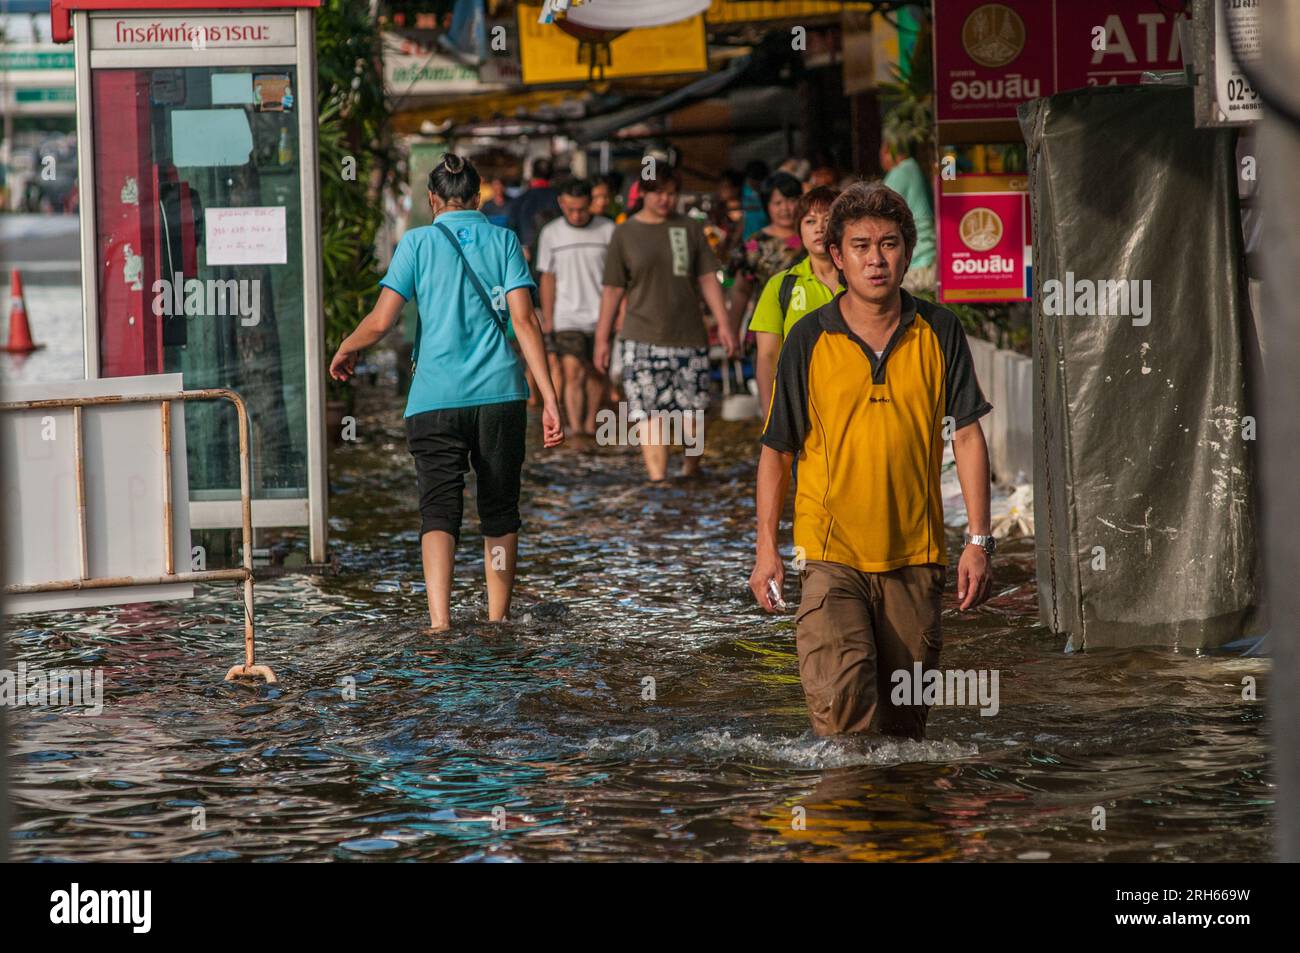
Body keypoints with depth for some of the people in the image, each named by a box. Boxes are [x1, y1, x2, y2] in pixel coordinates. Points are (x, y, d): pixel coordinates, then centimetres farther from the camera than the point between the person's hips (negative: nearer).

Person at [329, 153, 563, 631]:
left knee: (439, 510, -6)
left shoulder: (417, 242, 4)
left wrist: (345, 350, 18)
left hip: (435, 398, -1)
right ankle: (498, 619, 24)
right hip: (500, 394, 1)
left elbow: (381, 320, -3)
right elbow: (524, 320, -2)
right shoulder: (503, 240, 7)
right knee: (499, 509, 15)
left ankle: (439, 620, -24)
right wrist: (549, 398, -3)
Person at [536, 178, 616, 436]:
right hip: (567, 317, -1)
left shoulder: (607, 230, 0)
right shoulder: (551, 233, 2)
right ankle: (574, 429, -18)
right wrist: (547, 318, 6)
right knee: (572, 373, -13)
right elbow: (548, 278, 8)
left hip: (601, 316, 1)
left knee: (597, 375, 9)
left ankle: (590, 424, 25)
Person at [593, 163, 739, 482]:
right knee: (650, 413, -9)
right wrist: (602, 338, 5)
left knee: (691, 410, 5)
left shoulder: (690, 229, 8)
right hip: (643, 338, -2)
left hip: (689, 336, 2)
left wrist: (723, 324, 1)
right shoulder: (625, 234, 4)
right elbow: (613, 289, 6)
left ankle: (691, 468, 26)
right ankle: (657, 478, -10)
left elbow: (707, 279, 8)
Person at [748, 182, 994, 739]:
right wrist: (766, 547, 2)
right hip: (831, 551, -2)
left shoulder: (938, 333, 3)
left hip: (915, 555, 2)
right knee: (839, 699, -20)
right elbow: (777, 449, 7)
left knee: (904, 716, 6)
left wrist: (979, 541, -2)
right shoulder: (810, 339, -1)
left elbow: (967, 436, 5)